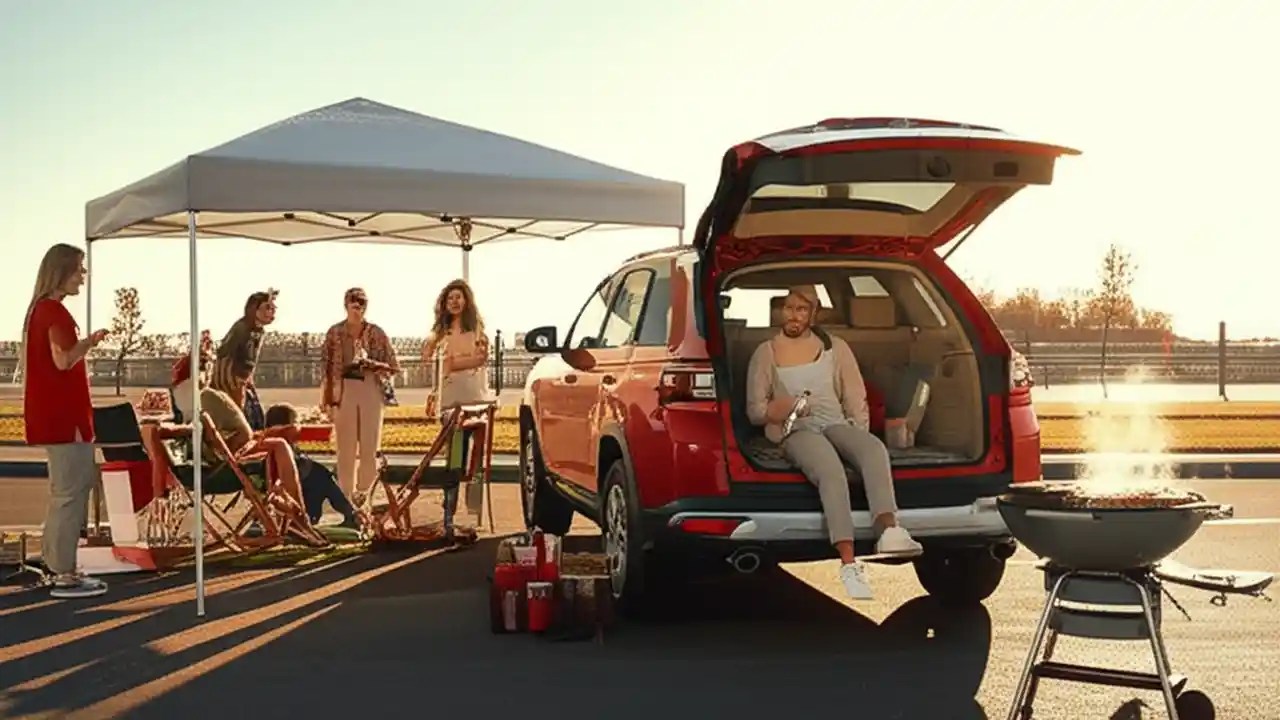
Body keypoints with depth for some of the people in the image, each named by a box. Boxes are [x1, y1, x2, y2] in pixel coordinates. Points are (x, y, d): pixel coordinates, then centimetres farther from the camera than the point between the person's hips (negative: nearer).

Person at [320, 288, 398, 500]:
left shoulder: (376, 333, 2)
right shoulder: (335, 333, 3)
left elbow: (393, 367, 3)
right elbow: (326, 367, 6)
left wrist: (370, 363, -14)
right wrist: (326, 399, 2)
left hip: (370, 390, 0)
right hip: (344, 391, 0)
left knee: (370, 446, 0)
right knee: (346, 447, 3)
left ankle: (365, 493, 14)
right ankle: (346, 494, 10)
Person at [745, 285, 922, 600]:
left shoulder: (835, 348, 21)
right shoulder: (766, 353, 16)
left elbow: (856, 399, 17)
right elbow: (754, 410, 12)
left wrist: (858, 437, 1)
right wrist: (776, 410, -9)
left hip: (837, 424, 3)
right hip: (796, 432, -3)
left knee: (874, 448, -36)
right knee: (831, 471, -39)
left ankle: (889, 530, -57)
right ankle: (849, 564, -54)